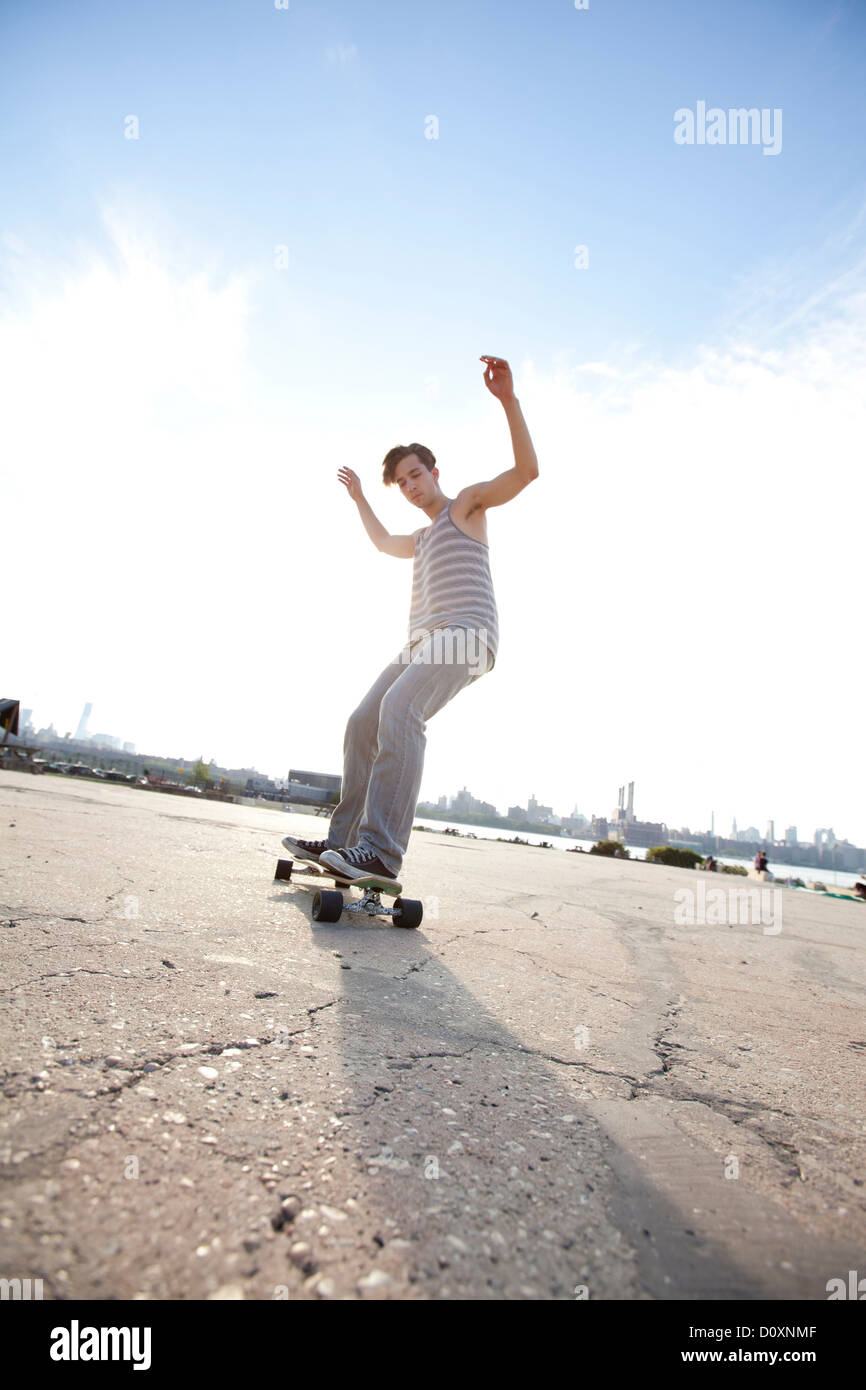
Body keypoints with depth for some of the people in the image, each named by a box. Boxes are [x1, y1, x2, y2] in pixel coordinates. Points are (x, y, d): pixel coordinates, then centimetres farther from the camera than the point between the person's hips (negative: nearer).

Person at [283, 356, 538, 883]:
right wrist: (359, 499, 56)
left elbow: (527, 470, -5)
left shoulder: (467, 503, 11)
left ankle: (382, 851, -38)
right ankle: (345, 840, -3)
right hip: (424, 642, 9)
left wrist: (508, 398, -15)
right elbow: (383, 542, 55)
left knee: (400, 709, -31)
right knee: (364, 720, -4)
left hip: (465, 634, -9)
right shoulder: (422, 539, 33)